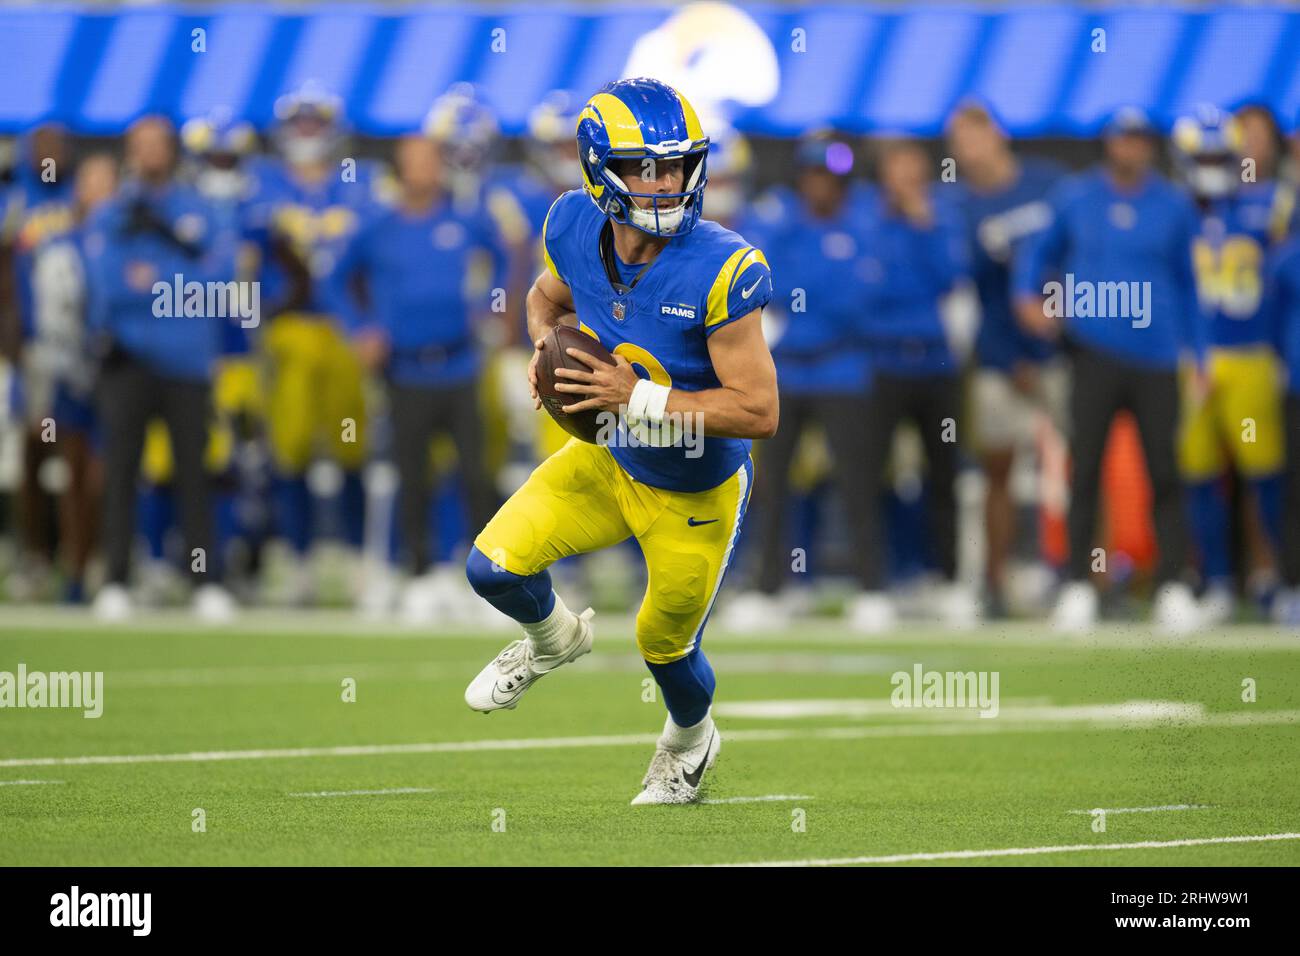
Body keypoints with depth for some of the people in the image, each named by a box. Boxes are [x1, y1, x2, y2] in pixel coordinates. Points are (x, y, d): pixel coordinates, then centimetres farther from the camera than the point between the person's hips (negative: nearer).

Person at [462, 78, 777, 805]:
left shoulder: (719, 273, -33)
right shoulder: (576, 230, -16)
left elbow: (759, 413, -31)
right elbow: (547, 300, 9)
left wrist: (636, 396, -35)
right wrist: (546, 348, -15)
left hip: (697, 495, -4)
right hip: (608, 463, 4)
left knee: (665, 645, 15)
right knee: (495, 568, -10)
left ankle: (692, 739, 51)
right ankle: (555, 639, 27)